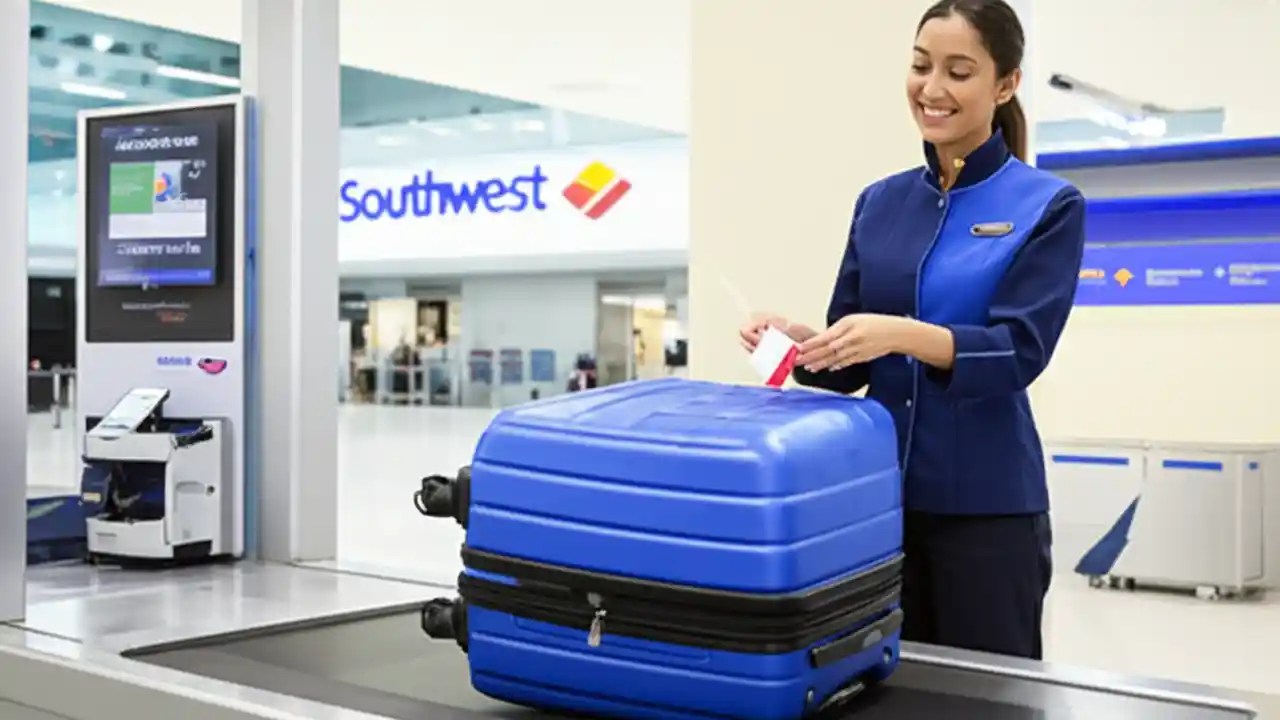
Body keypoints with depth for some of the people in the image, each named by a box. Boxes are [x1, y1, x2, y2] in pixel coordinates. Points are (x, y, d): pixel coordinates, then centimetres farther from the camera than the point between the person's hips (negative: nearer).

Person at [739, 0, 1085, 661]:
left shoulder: (1048, 206, -5)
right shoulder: (879, 202, 8)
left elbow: (1020, 351, -16)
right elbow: (852, 361, 8)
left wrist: (902, 334, -31)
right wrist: (797, 340, -14)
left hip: (985, 505, -4)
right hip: (881, 490, 5)